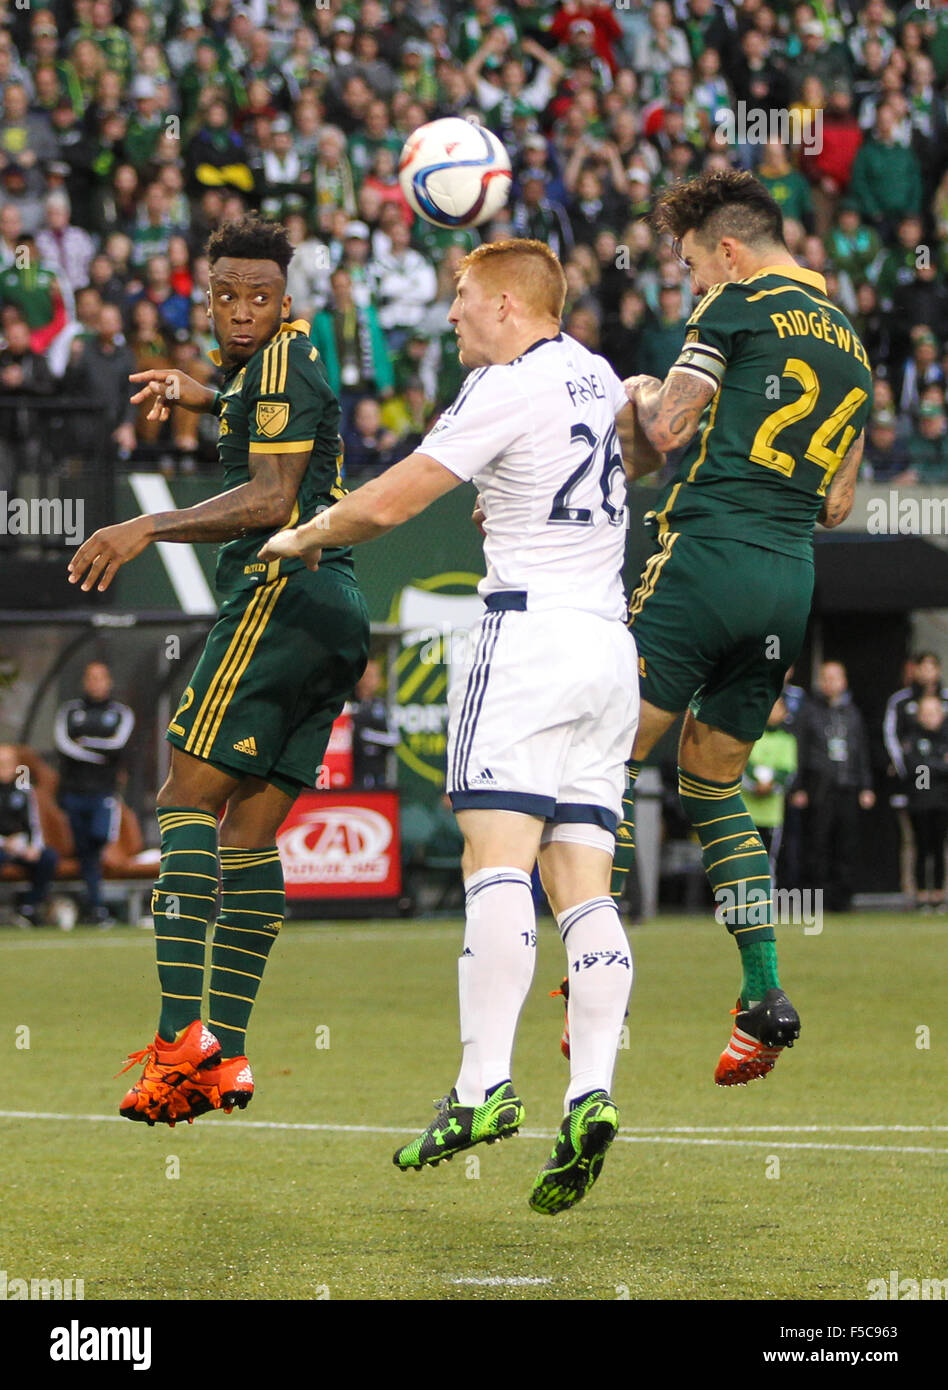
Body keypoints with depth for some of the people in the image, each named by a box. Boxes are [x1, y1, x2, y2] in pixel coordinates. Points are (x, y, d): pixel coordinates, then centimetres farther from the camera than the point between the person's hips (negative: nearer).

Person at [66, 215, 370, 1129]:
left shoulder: (280, 365, -8)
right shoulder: (287, 357, 21)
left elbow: (271, 499, -19)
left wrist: (151, 528, -23)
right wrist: (203, 396, 44)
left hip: (283, 594, -10)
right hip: (338, 614, 10)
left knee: (187, 795, -13)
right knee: (250, 829, 7)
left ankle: (182, 1029, -26)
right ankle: (225, 1054, 2)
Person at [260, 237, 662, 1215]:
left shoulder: (509, 389, -7)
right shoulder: (598, 378, 16)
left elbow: (387, 503, -10)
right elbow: (645, 454, 40)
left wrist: (302, 538, 9)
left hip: (530, 630, -8)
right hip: (611, 643, 8)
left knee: (497, 856, -14)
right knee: (582, 880, 1)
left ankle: (483, 1087, -24)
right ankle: (591, 1091, -13)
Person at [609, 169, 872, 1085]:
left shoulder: (738, 305, -2)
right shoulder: (849, 343, 19)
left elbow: (669, 428, -7)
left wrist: (641, 392, 13)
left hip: (710, 554, -7)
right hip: (793, 580, 7)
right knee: (711, 786, 16)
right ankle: (764, 997, 5)